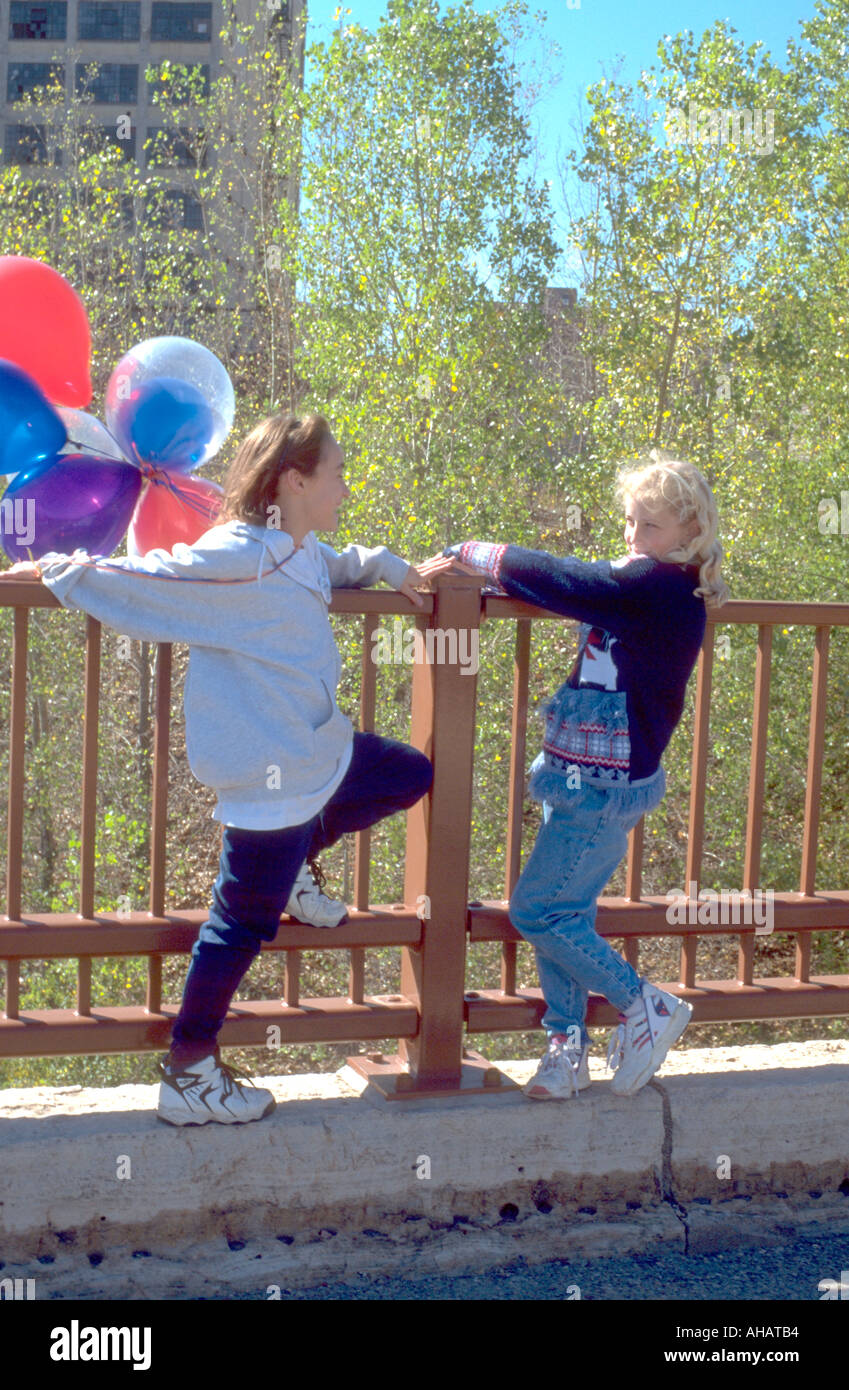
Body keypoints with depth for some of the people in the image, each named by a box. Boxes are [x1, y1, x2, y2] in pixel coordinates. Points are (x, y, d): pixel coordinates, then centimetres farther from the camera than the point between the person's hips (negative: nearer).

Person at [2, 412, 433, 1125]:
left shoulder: (301, 555, 6)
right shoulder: (237, 560, -23)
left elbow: (337, 565, 33)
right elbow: (132, 582, -16)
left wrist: (383, 564, 18)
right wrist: (58, 571, -1)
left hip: (321, 754, 10)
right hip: (271, 777, -10)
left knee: (412, 774, 24)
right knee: (245, 922, -2)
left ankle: (292, 858, 31)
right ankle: (187, 1074, 10)